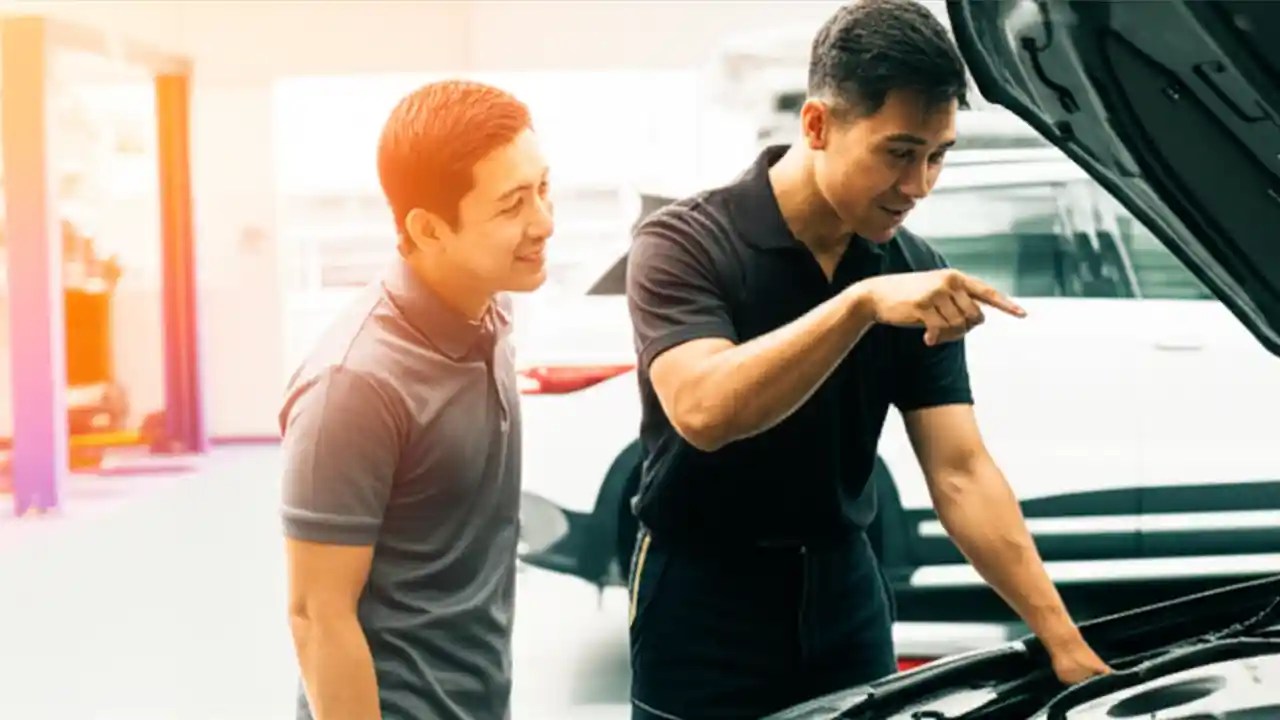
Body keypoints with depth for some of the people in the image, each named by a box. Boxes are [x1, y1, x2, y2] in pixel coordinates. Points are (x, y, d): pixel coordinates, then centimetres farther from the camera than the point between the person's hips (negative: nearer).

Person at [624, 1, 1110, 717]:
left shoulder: (916, 274, -3)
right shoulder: (686, 244, -15)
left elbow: (963, 474, -6)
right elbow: (703, 411, -32)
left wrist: (1065, 640, -15)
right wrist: (861, 302, -40)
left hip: (845, 593, 4)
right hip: (703, 606, -4)